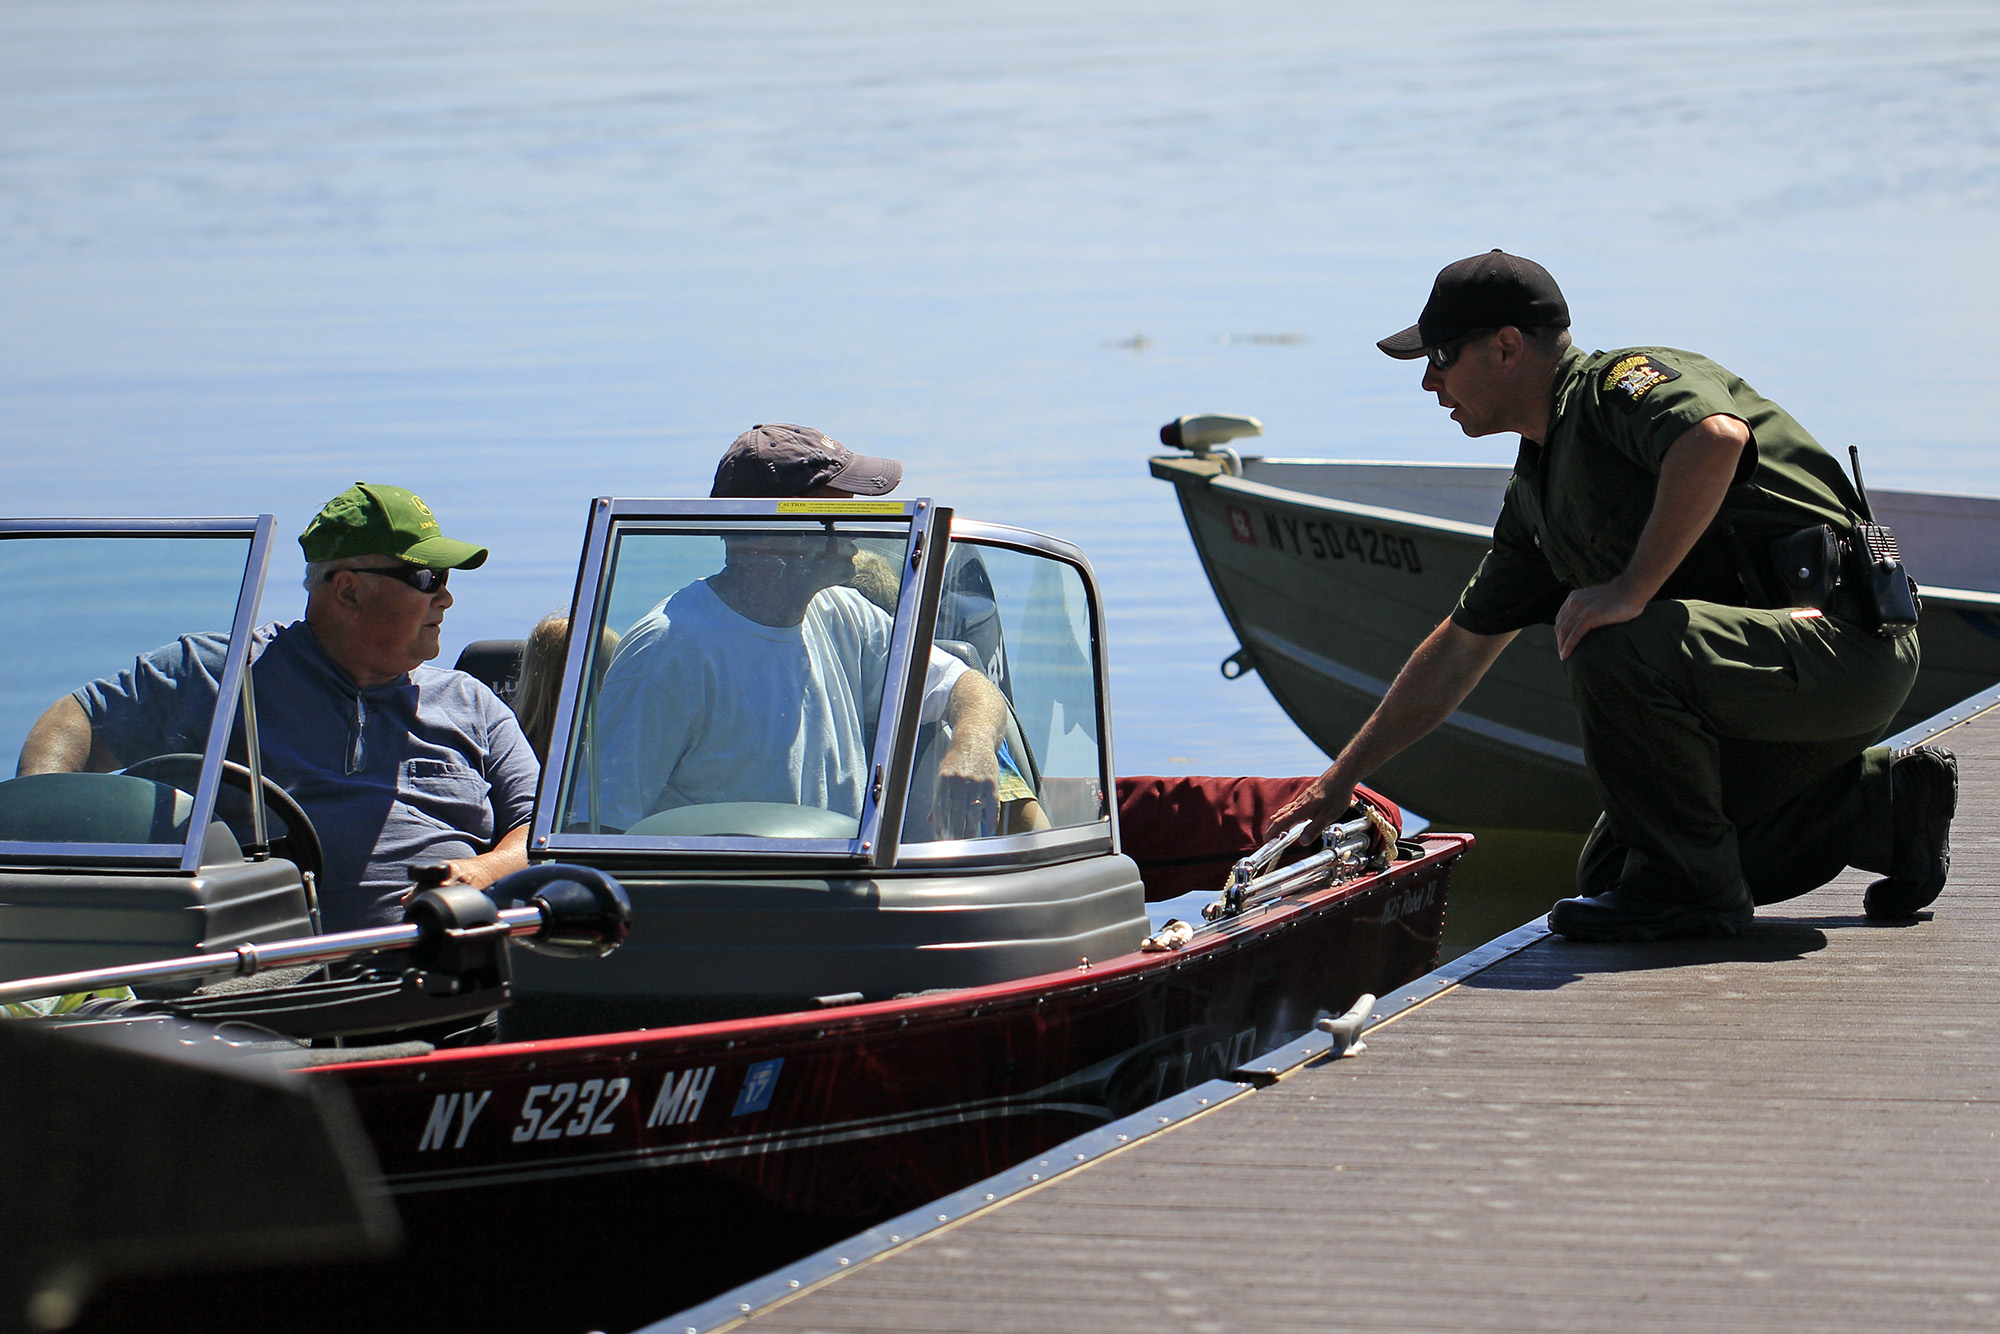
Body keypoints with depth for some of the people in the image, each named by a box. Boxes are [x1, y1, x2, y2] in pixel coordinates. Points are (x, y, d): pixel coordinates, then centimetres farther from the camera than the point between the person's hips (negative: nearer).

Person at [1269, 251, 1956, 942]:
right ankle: (1884, 801, 17)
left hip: (1843, 643, -10)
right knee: (1610, 868, 12)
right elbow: (1461, 647, 24)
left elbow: (1717, 437, -38)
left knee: (1615, 652, -30)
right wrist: (1340, 779, 28)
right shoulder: (1536, 493, 15)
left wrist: (1634, 588, -31)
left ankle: (1690, 888, -11)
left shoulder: (1619, 381, -14)